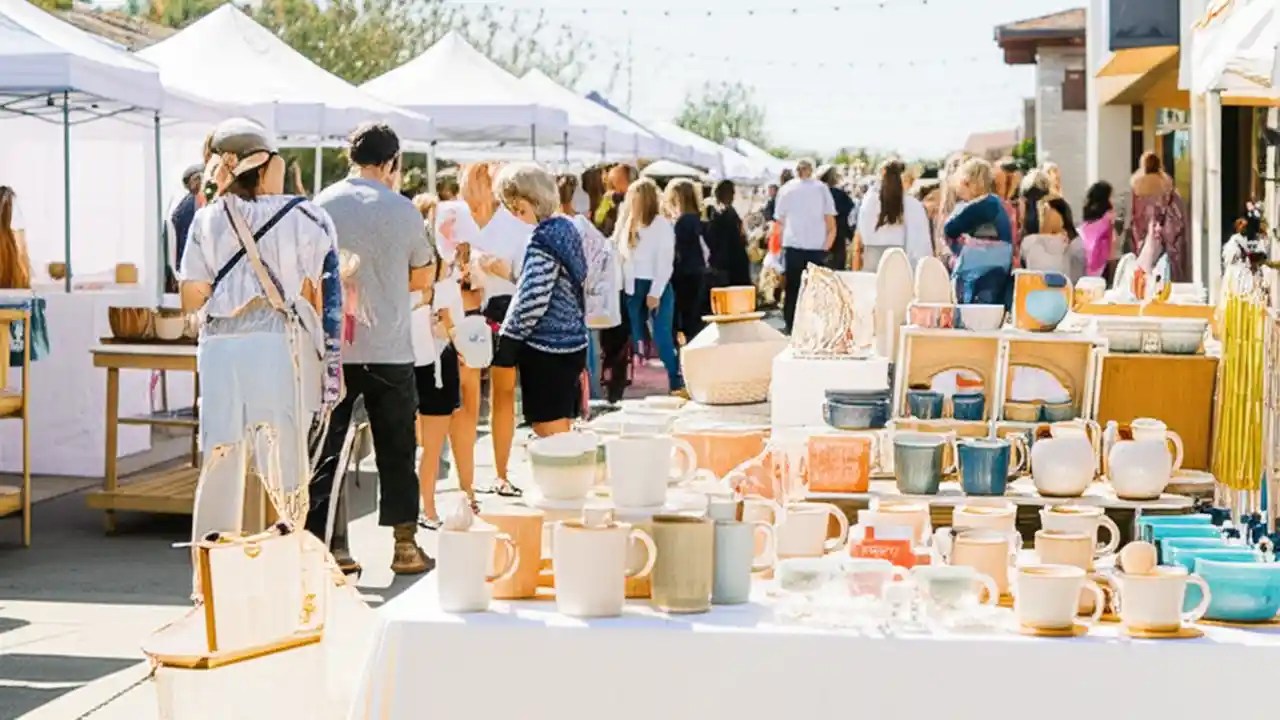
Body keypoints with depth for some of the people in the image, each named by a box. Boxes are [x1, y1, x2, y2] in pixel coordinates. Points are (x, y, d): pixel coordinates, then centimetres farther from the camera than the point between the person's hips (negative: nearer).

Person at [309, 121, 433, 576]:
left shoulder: (322, 205, -2)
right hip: (390, 350, 0)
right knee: (396, 451, 9)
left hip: (333, 347, 1)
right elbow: (423, 278, 8)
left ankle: (328, 544, 3)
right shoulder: (402, 209, -3)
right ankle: (405, 546, 12)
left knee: (327, 449, 6)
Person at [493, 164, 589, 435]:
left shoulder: (544, 237, -16)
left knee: (550, 436, -3)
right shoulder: (566, 228, 10)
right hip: (572, 343, 9)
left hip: (546, 350, -9)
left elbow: (532, 302, -22)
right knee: (560, 434, 15)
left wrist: (507, 340, -11)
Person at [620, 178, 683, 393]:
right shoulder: (629, 224, 11)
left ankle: (677, 382, -6)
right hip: (634, 288, 6)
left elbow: (666, 261, -12)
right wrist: (622, 285, 0)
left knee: (662, 337, -10)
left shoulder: (661, 224, -7)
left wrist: (655, 293, -16)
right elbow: (623, 256, 11)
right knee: (636, 338, 6)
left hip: (657, 287, -6)